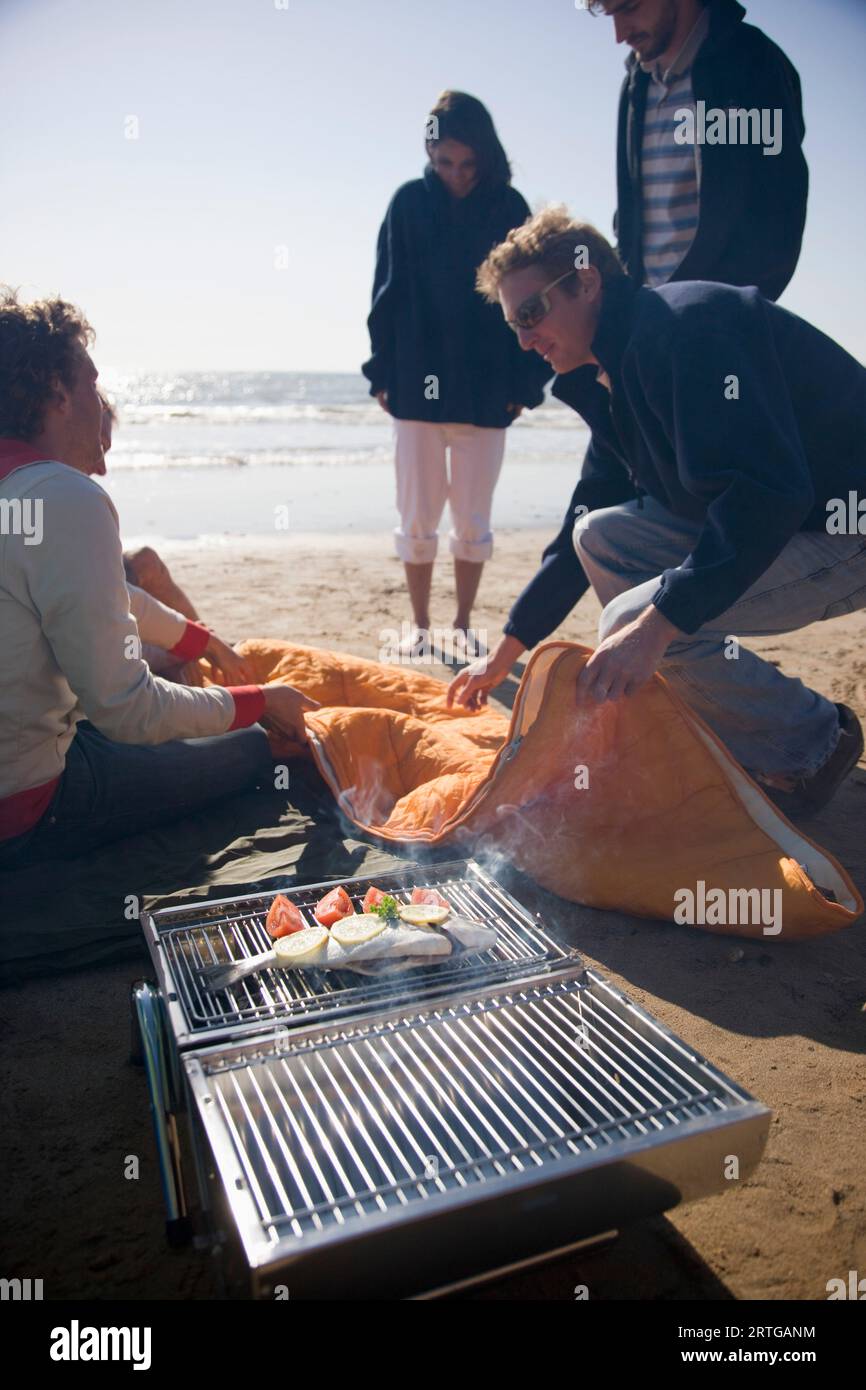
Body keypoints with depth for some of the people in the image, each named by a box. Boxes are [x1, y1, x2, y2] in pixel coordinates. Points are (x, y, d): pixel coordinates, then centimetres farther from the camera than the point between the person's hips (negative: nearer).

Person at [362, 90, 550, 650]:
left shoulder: (508, 207, 4)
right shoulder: (409, 203, 5)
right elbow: (387, 292, 5)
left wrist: (524, 382, -4)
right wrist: (383, 373, -1)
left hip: (486, 387, 0)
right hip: (418, 385, 1)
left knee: (473, 519, 5)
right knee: (417, 516, 4)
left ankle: (464, 624, 17)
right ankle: (421, 624, 16)